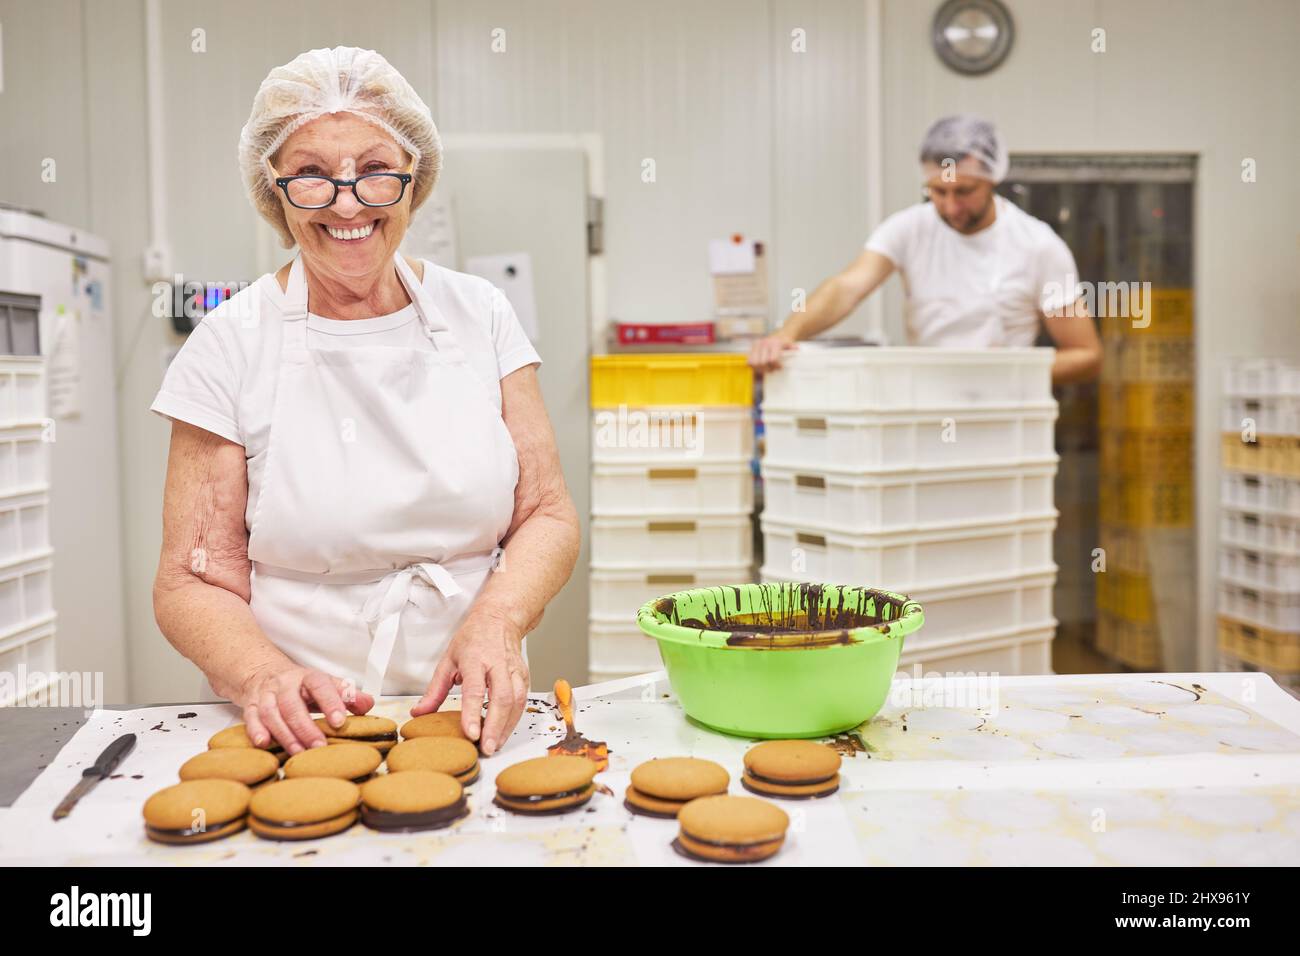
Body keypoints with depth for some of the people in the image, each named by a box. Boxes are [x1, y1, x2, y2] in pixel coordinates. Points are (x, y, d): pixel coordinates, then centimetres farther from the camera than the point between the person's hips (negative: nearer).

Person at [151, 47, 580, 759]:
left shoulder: (477, 314, 6)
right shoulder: (231, 344, 0)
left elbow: (548, 516, 6)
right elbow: (191, 584, 0)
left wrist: (496, 621, -15)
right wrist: (267, 679, -20)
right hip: (301, 737, -1)